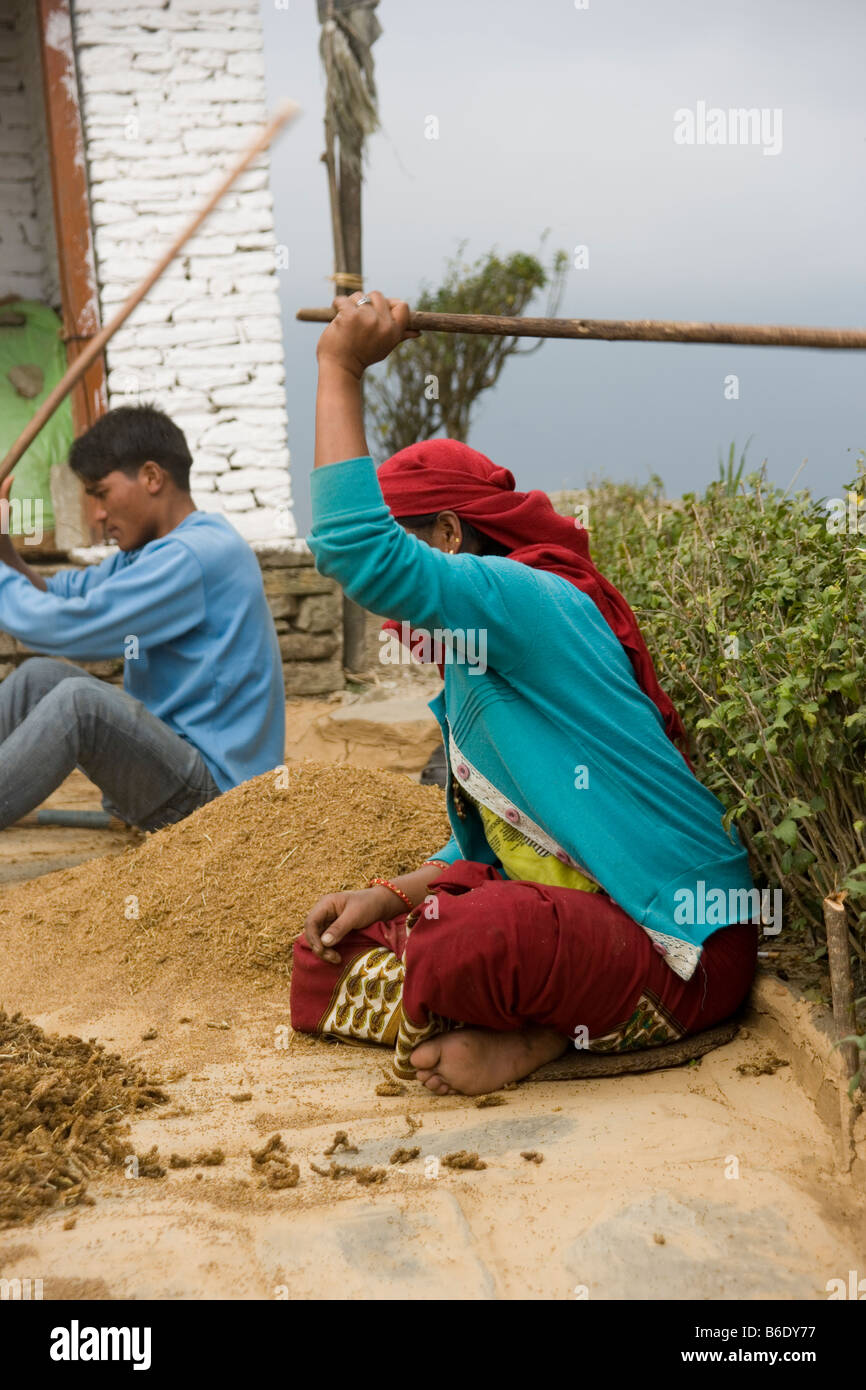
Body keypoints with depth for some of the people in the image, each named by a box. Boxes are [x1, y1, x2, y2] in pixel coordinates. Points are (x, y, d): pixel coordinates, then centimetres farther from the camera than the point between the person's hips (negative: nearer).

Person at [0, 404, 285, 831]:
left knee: (79, 699, -28)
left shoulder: (192, 556, -19)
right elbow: (64, 596, 13)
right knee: (41, 676, 5)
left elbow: (65, 628, -21)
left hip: (213, 786, -10)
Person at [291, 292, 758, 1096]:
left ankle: (544, 1036, -8)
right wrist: (387, 897, 3)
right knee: (327, 958, 5)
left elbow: (352, 547, -31)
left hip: (679, 952, -10)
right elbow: (484, 844, 18)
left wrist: (341, 369, -21)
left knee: (463, 939, -39)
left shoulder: (525, 599, -17)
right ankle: (542, 1027, -6)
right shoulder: (470, 671, 14)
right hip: (566, 917, 10)